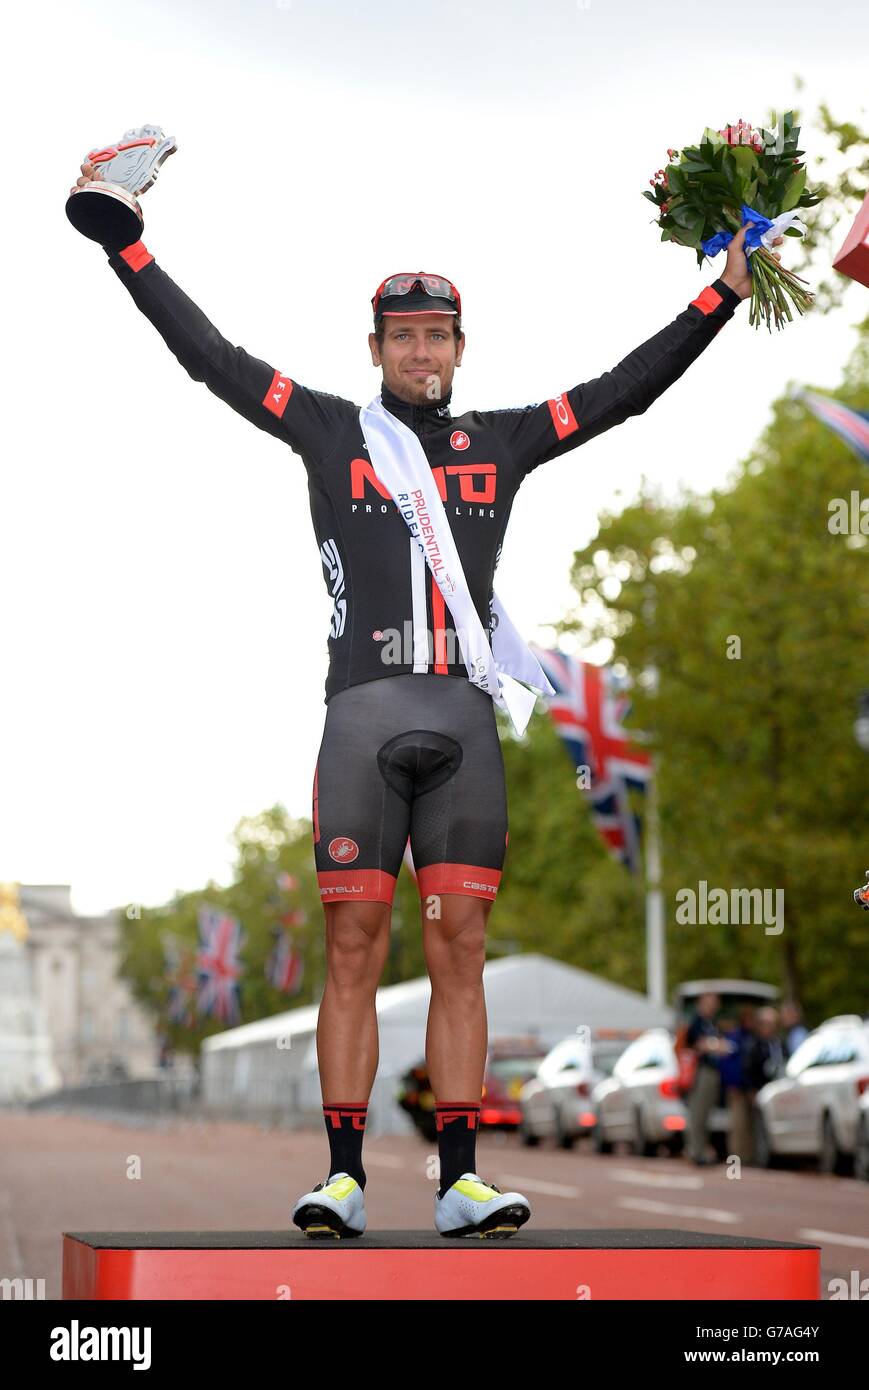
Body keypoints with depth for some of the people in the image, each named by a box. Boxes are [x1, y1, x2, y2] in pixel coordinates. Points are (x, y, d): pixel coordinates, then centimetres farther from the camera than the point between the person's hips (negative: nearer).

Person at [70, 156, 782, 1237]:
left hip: (464, 721, 2)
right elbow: (210, 356, 8)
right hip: (360, 714, -2)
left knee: (459, 954, 1)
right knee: (352, 952, -2)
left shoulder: (503, 441, 16)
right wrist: (127, 249, 4)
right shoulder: (330, 430, 11)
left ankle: (461, 1182, 2)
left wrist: (723, 292, 16)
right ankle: (343, 1177, 1)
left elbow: (628, 388, 19)